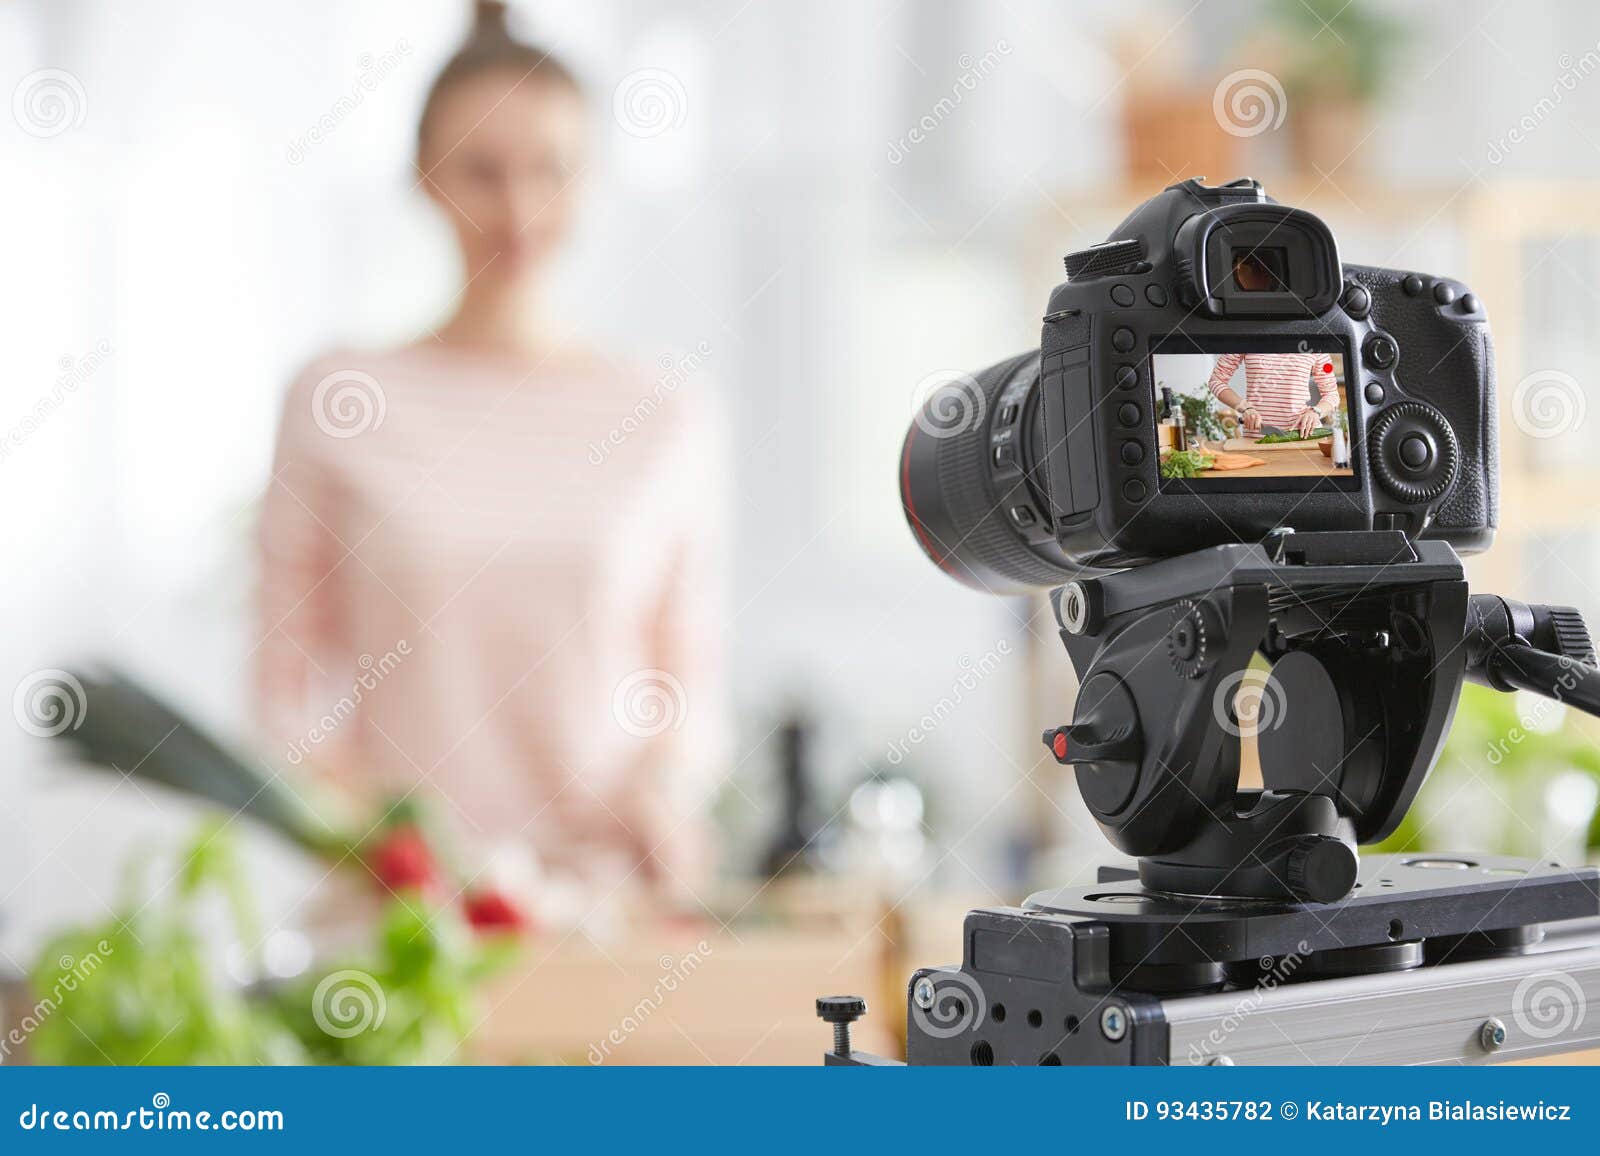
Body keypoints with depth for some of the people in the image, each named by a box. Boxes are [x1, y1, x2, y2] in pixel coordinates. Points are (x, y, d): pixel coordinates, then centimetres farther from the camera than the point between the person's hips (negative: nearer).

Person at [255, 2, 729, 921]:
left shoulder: (668, 420, 9)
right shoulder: (341, 402, 6)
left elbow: (694, 683, 11)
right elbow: (294, 679, 8)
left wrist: (663, 785, -8)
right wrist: (365, 817, -8)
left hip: (601, 880, 1)